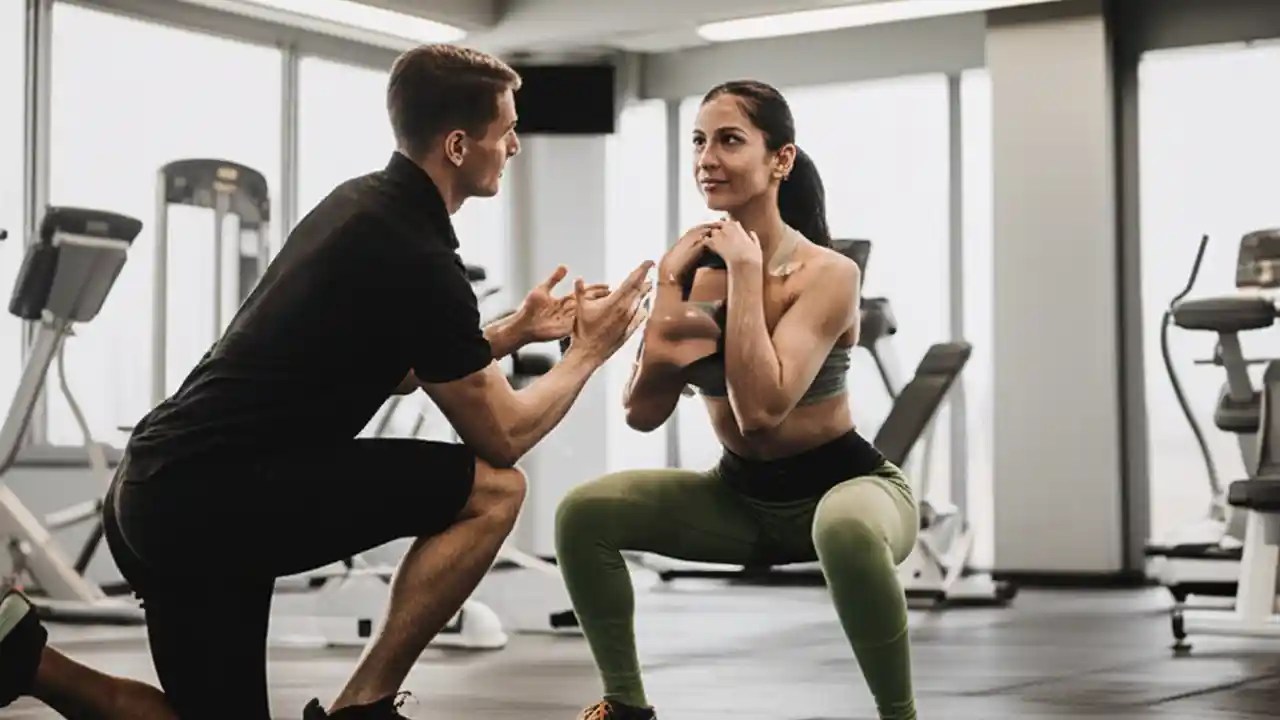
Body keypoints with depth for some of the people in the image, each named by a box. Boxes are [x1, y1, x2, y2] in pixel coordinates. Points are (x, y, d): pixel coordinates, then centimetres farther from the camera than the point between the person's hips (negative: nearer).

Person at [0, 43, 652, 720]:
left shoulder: (362, 203, 14)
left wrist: (515, 330, 24)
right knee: (492, 489, -8)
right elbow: (501, 437, -5)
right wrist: (588, 351, 10)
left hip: (158, 490, 10)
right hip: (216, 500, -10)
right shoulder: (419, 262, -15)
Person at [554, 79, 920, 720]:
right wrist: (669, 283, -17)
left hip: (842, 483, -5)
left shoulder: (827, 273, -21)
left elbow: (760, 408, -34)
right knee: (583, 512, -12)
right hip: (740, 495, 5)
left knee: (845, 528, -41)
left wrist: (747, 268, -28)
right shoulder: (696, 268, -5)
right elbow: (643, 412, -12)